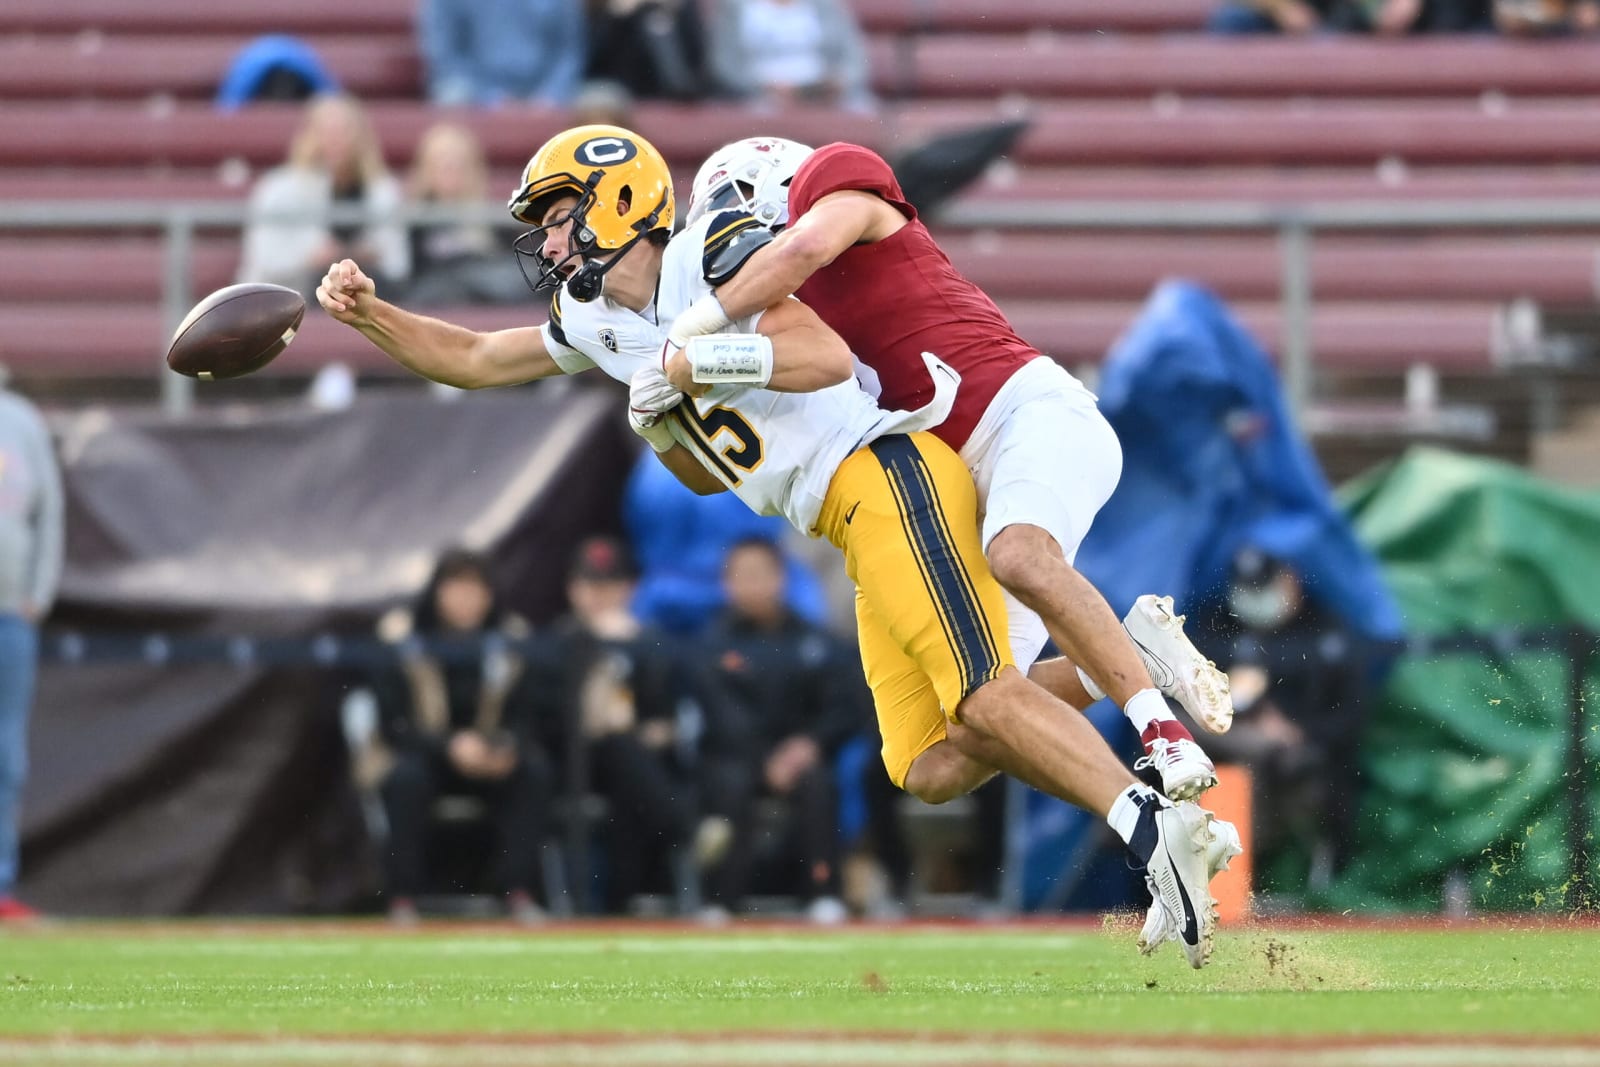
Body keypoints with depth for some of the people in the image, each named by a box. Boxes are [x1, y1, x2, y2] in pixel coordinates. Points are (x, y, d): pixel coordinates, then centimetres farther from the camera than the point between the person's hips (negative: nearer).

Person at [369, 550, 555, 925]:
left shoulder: (511, 638, -2)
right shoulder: (404, 639, -10)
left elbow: (522, 716, 1)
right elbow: (393, 725, -13)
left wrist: (508, 749, -23)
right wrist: (449, 746, -30)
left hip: (491, 762, 3)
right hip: (421, 753, -3)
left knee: (534, 770, -27)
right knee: (407, 778, -36)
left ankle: (518, 891, -25)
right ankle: (403, 899, -28)